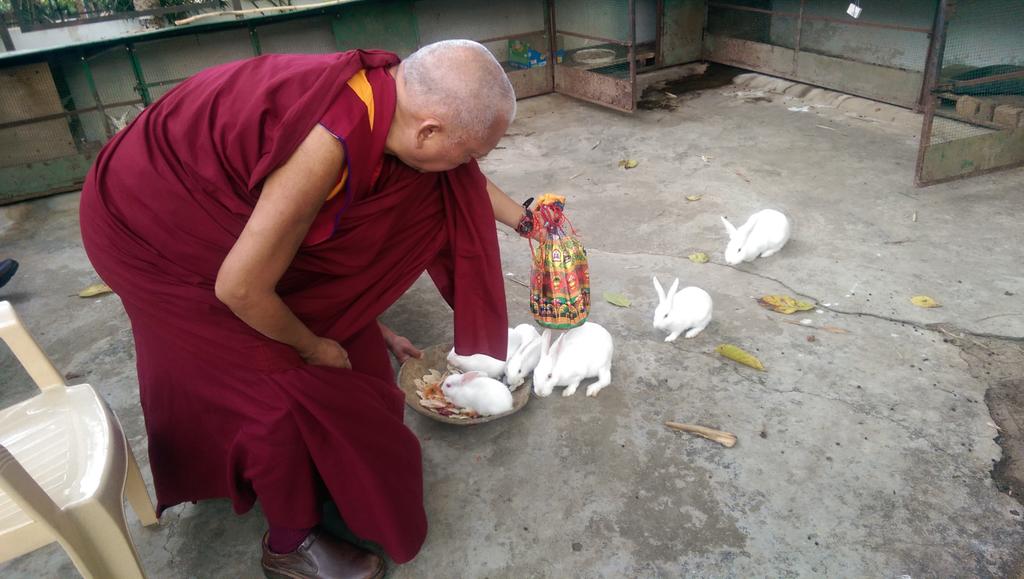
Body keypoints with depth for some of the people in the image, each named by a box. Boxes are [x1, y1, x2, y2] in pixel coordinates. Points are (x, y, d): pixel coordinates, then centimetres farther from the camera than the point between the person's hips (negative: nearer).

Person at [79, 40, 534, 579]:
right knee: (283, 379, -4)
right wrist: (312, 346, -13)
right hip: (147, 226, -8)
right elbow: (240, 288, -30)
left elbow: (461, 177, 7)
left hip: (211, 188, 8)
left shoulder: (391, 88, -14)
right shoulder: (329, 145, -39)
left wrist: (522, 218, 16)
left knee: (332, 314, 13)